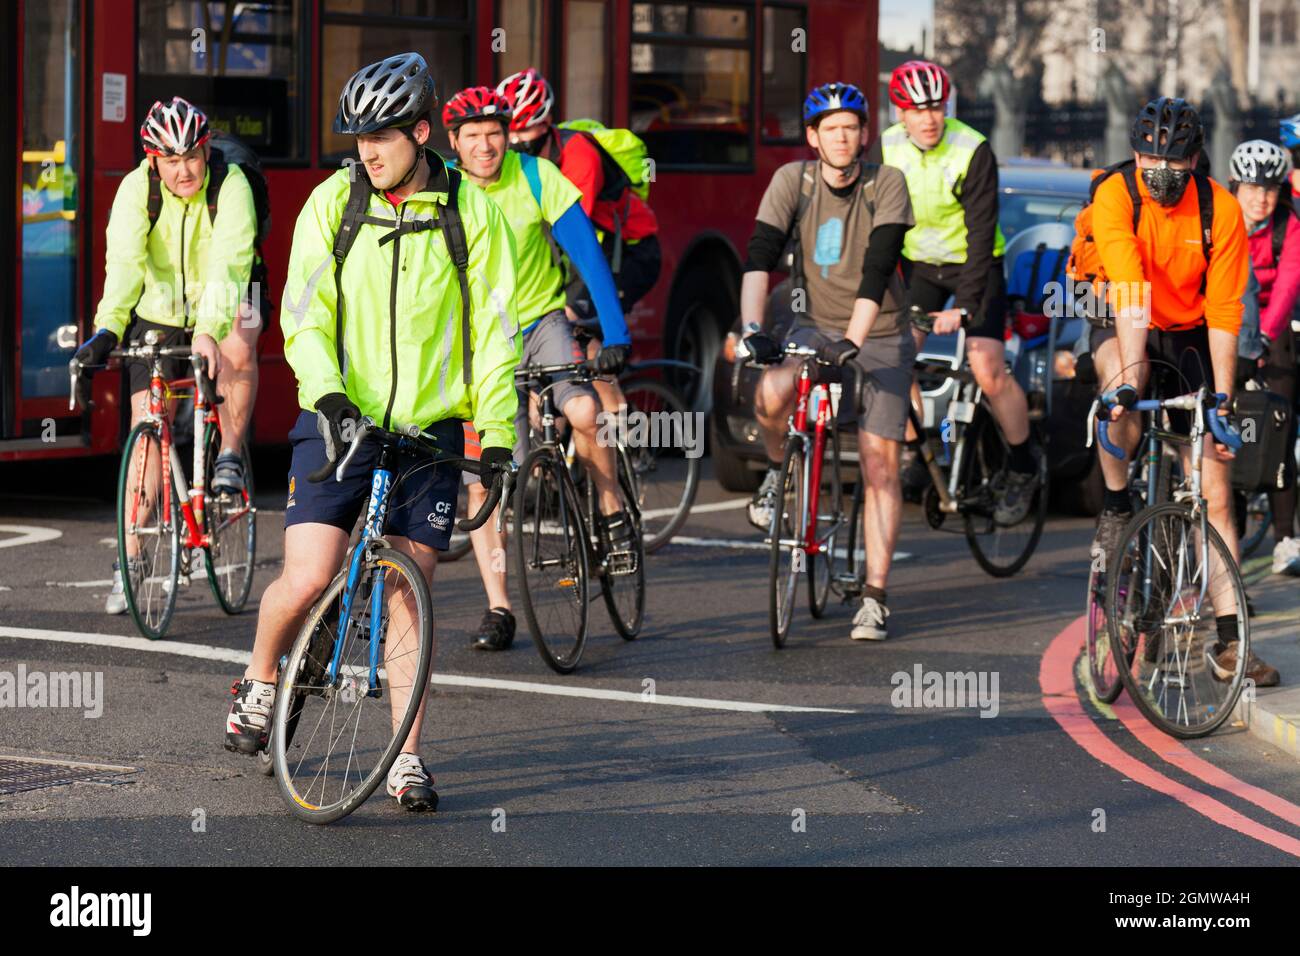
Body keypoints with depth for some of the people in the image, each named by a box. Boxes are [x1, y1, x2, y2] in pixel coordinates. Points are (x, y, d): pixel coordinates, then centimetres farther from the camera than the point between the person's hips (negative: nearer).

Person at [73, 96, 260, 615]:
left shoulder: (231, 187, -23)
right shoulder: (137, 189, -17)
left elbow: (227, 265, -35)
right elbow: (124, 262, -30)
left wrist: (209, 332, -50)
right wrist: (107, 329, -46)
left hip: (221, 310, -1)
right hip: (159, 314, 2)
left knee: (238, 351, -35)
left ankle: (230, 456, -11)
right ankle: (130, 558, 2)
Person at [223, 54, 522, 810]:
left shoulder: (470, 212, -2)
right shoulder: (333, 204, -2)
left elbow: (494, 328, 0)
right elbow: (305, 316, -5)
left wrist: (498, 434, -7)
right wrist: (327, 394, -22)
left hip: (428, 432, 0)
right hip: (339, 424, 0)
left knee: (407, 597, 0)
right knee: (307, 581, -12)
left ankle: (407, 759, 9)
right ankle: (261, 683, 18)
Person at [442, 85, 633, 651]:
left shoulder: (536, 177, -13)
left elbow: (587, 253, -14)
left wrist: (616, 335, -22)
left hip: (541, 321, -1)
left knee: (583, 412, -30)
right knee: (482, 482, -4)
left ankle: (613, 513, -4)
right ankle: (498, 611, 4)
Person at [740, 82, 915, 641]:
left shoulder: (887, 185, -13)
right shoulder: (793, 182, -8)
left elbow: (877, 270, -23)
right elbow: (759, 258, -17)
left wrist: (853, 341, -35)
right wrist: (752, 328, -32)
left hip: (880, 337, -1)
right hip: (815, 326, 1)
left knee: (880, 466, -8)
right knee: (771, 395, -32)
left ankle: (874, 597, -1)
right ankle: (779, 469, 1)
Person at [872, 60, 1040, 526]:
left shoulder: (973, 151, -22)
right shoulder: (888, 148, -10)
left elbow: (981, 235, -25)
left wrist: (963, 307, -32)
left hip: (973, 265, -4)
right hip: (920, 265, 4)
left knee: (988, 371, -15)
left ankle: (1023, 467, 5)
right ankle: (917, 452, 5)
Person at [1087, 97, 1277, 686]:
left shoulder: (1221, 211, -15)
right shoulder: (1114, 197, -20)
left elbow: (1223, 315, -14)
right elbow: (1130, 290, -33)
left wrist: (1222, 402, -19)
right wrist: (1130, 371, -44)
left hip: (1187, 337, 2)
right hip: (1121, 327, -1)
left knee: (1215, 493, -5)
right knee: (1123, 386, -39)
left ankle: (1228, 642, -3)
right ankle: (1116, 508, -14)